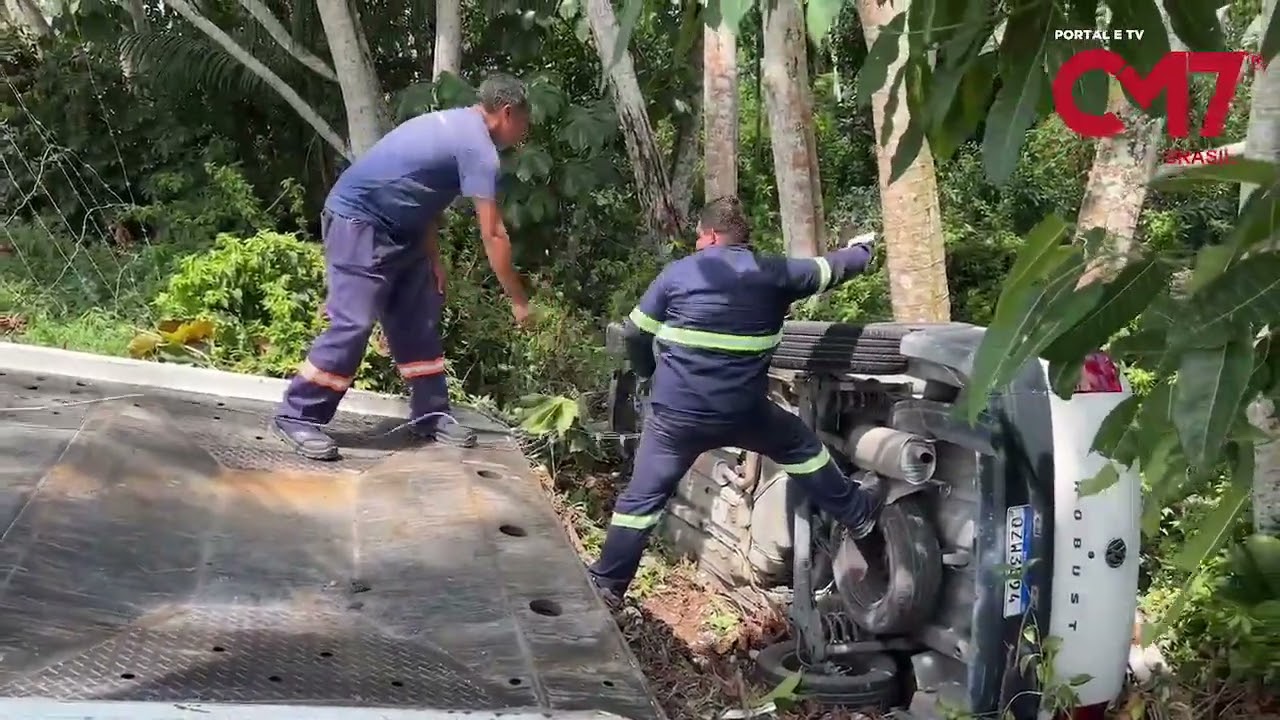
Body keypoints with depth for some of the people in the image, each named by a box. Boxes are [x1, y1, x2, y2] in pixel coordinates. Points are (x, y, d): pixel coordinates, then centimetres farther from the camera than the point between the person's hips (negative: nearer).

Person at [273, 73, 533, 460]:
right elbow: (492, 235, -19)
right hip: (357, 221, -11)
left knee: (419, 319, 10)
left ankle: (431, 414, 16)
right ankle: (297, 415, -5)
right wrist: (518, 300, -12)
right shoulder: (478, 148, -18)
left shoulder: (457, 125, 12)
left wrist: (433, 260, 8)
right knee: (353, 323, -14)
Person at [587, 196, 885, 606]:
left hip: (676, 413, 0)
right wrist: (863, 249, 39)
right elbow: (830, 270, 17)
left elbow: (635, 334, 7)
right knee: (800, 447, 25)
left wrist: (650, 373, 26)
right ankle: (856, 514, 36)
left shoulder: (678, 273, 2)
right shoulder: (773, 273, 2)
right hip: (743, 412, 1)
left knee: (642, 497, 6)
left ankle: (606, 586, 10)